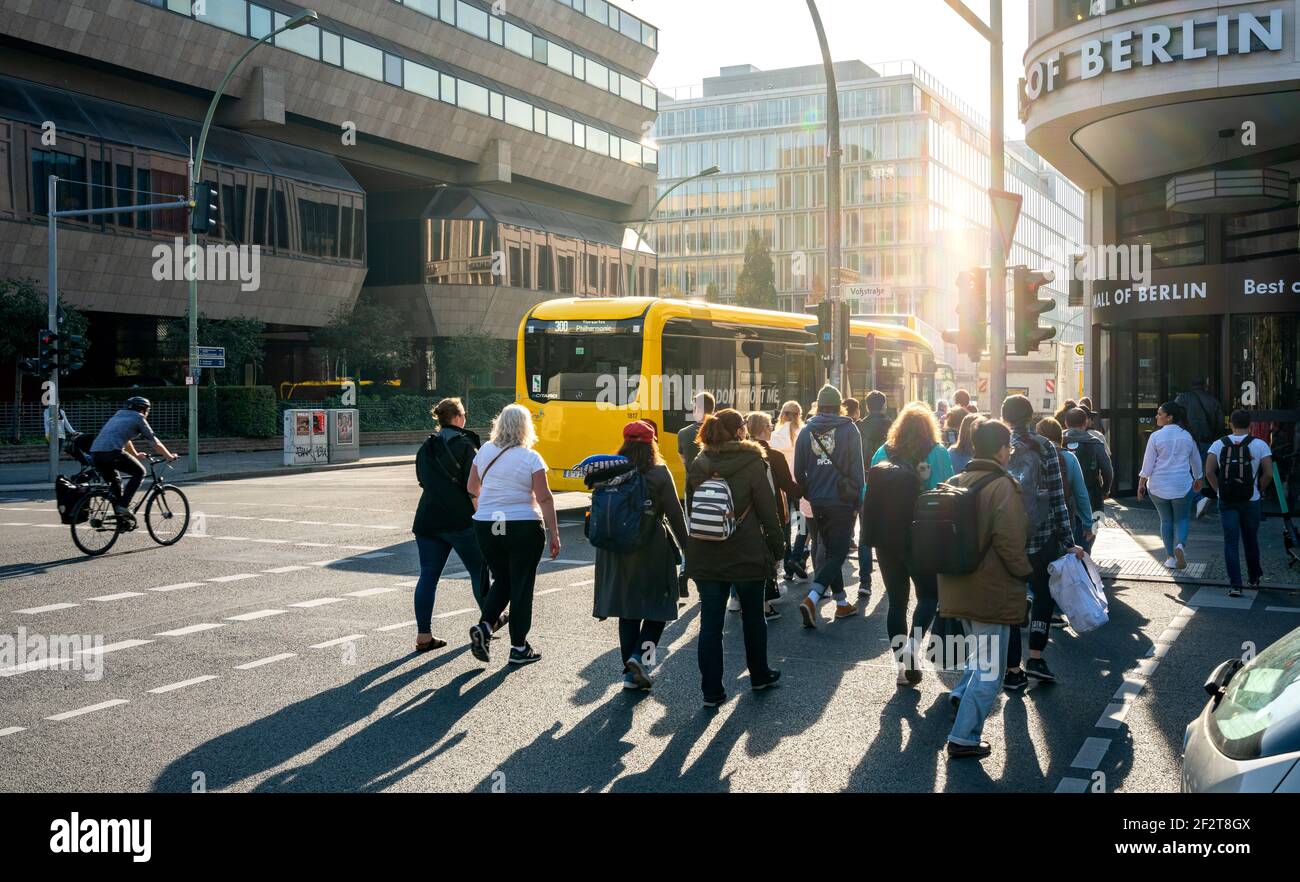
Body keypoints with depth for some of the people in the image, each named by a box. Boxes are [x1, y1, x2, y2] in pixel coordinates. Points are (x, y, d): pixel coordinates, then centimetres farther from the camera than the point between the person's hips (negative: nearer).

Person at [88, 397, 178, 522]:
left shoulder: (117, 415, 32)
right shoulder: (138, 418, 12)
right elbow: (155, 443, 15)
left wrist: (136, 455, 61)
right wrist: (170, 456, 27)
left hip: (95, 453, 8)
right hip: (112, 452, -7)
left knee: (115, 482, 23)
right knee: (139, 472, 9)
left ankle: (121, 518, 22)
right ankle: (123, 506, -1)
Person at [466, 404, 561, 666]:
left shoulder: (485, 451, 3)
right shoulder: (530, 458, -9)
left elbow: (472, 488, 12)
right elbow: (544, 498, -12)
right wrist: (554, 534, -7)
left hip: (486, 526, 4)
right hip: (524, 528, -4)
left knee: (501, 582, 20)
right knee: (521, 586, 6)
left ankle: (484, 627, -2)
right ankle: (518, 648, 10)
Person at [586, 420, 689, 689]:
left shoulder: (609, 474, 0)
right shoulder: (659, 474, -9)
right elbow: (674, 514, -8)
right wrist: (686, 546, -1)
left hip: (618, 552, 4)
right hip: (653, 552, -4)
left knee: (627, 610, 12)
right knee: (658, 607, 9)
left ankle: (631, 673, 14)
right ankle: (639, 656, -11)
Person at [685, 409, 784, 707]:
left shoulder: (698, 467, 2)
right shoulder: (752, 463, -10)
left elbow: (690, 511, 9)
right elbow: (767, 511, -8)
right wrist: (776, 547, 4)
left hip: (705, 557, 2)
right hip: (747, 556, -2)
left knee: (710, 623, 5)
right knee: (753, 616, 17)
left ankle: (712, 691, 5)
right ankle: (759, 675, 33)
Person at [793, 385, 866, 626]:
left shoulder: (806, 431, 4)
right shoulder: (848, 429, -6)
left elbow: (798, 472, 6)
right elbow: (857, 469, -7)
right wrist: (858, 502, 0)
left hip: (818, 503, 4)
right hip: (842, 501, -4)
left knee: (830, 550, 18)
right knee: (837, 553, -2)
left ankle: (842, 603, 24)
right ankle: (811, 599, -21)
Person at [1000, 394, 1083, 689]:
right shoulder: (1044, 447, -4)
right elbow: (1057, 498, -5)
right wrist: (1069, 541, -1)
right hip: (1042, 538, 0)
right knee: (1043, 594, 20)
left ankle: (1013, 671, 9)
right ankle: (1035, 658, 13)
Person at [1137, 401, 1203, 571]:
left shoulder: (1156, 436, -10)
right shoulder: (1187, 436, 1)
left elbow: (1148, 463, -9)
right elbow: (1196, 461, 12)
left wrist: (1141, 483, 1)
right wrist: (1198, 479, 28)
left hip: (1158, 486, -1)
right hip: (1182, 485, 1)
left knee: (1166, 520, 12)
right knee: (1182, 519, 13)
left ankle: (1170, 556, 13)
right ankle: (1180, 545, -15)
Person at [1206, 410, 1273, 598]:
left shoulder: (1218, 444, -1)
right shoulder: (1259, 445, -4)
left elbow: (1209, 472, -9)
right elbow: (1269, 473, -10)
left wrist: (1219, 490, 4)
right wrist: (1259, 490, 5)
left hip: (1226, 502, 0)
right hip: (1251, 501, 0)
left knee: (1230, 542, 1)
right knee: (1251, 540, 18)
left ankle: (1235, 585, -6)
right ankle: (1254, 578, 34)